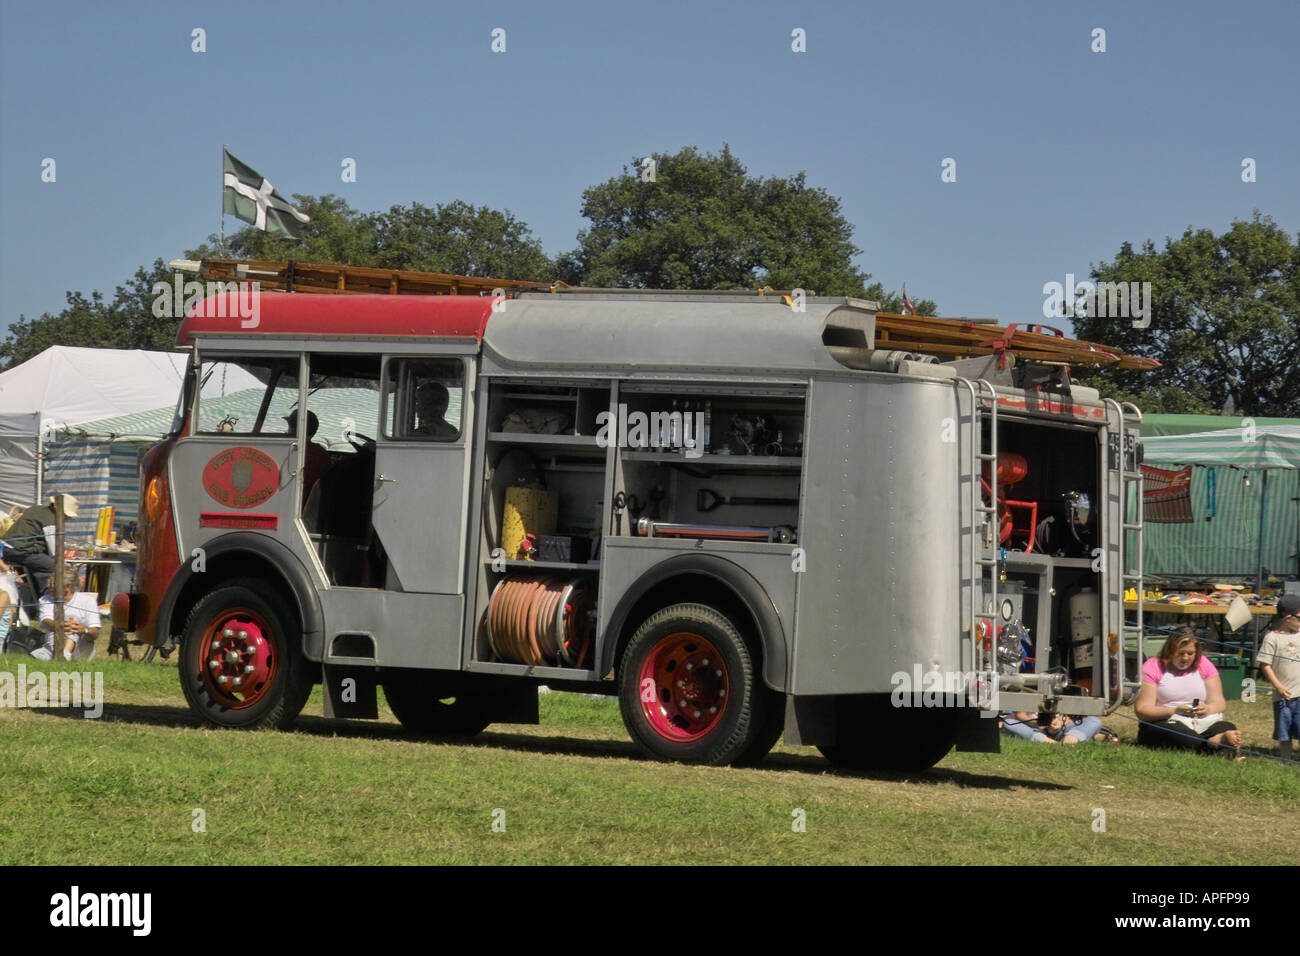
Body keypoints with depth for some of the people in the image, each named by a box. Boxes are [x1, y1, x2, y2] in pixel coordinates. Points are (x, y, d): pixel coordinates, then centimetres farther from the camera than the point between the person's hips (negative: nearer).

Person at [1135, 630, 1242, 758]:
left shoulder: (1203, 665, 14)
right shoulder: (1153, 667, 2)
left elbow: (1219, 702, 10)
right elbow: (1141, 709, -6)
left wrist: (1208, 709, -16)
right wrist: (1174, 711, -22)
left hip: (1203, 723, 4)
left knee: (1229, 728, -28)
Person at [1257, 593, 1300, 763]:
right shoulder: (1272, 638, -7)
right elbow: (1265, 665, -7)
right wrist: (1278, 686, -12)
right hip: (1283, 695, -3)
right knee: (1284, 735, 7)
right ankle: (1286, 761, 18)